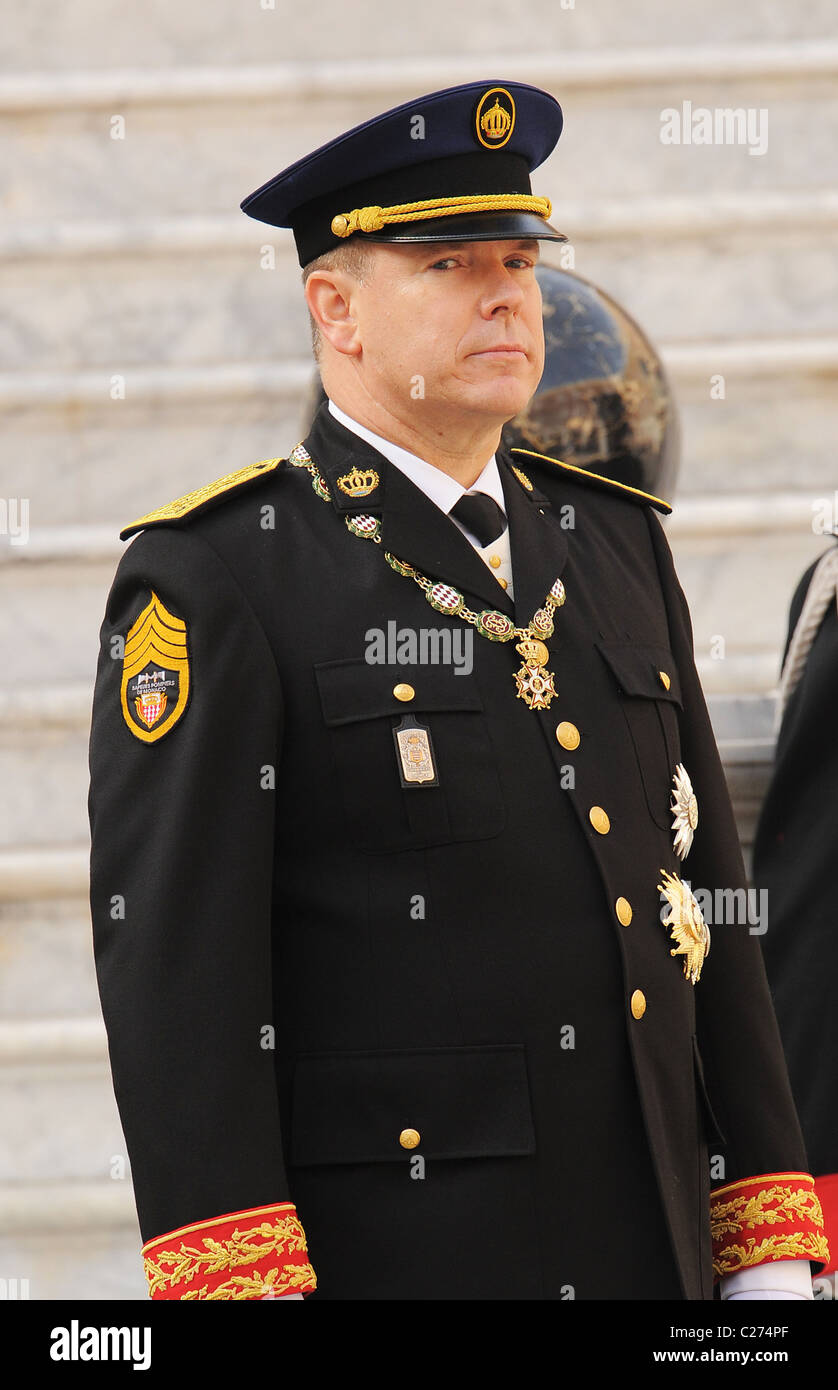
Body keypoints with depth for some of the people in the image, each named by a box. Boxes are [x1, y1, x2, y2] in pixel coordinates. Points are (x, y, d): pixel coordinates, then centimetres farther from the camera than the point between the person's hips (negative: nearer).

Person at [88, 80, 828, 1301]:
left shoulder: (616, 546, 15)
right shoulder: (212, 581, -5)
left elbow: (707, 900, 16)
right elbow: (172, 959, -11)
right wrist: (243, 1288, -18)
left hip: (654, 1247, 6)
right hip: (382, 1252, -6)